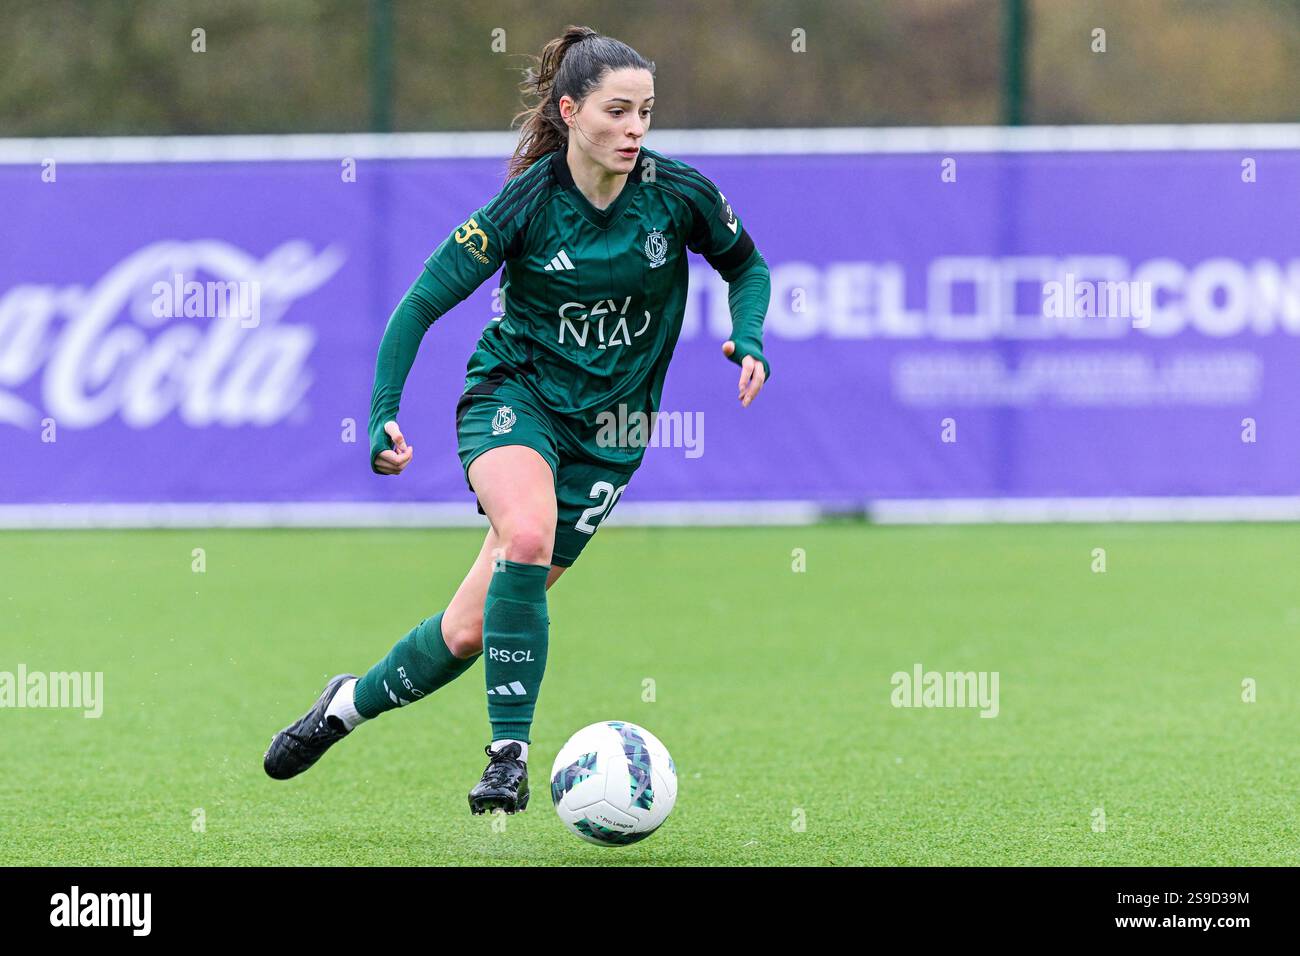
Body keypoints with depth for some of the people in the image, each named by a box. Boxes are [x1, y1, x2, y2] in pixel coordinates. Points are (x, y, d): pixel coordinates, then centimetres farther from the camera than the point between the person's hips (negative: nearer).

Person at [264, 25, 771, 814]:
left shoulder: (677, 193, -10)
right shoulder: (527, 204, -16)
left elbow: (746, 265, 10)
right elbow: (423, 303, -10)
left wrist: (749, 340, -9)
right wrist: (384, 415, -19)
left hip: (609, 426, 2)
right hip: (515, 391, -2)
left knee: (473, 628, -3)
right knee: (527, 537, -35)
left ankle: (355, 702, 25)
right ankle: (509, 755, -24)